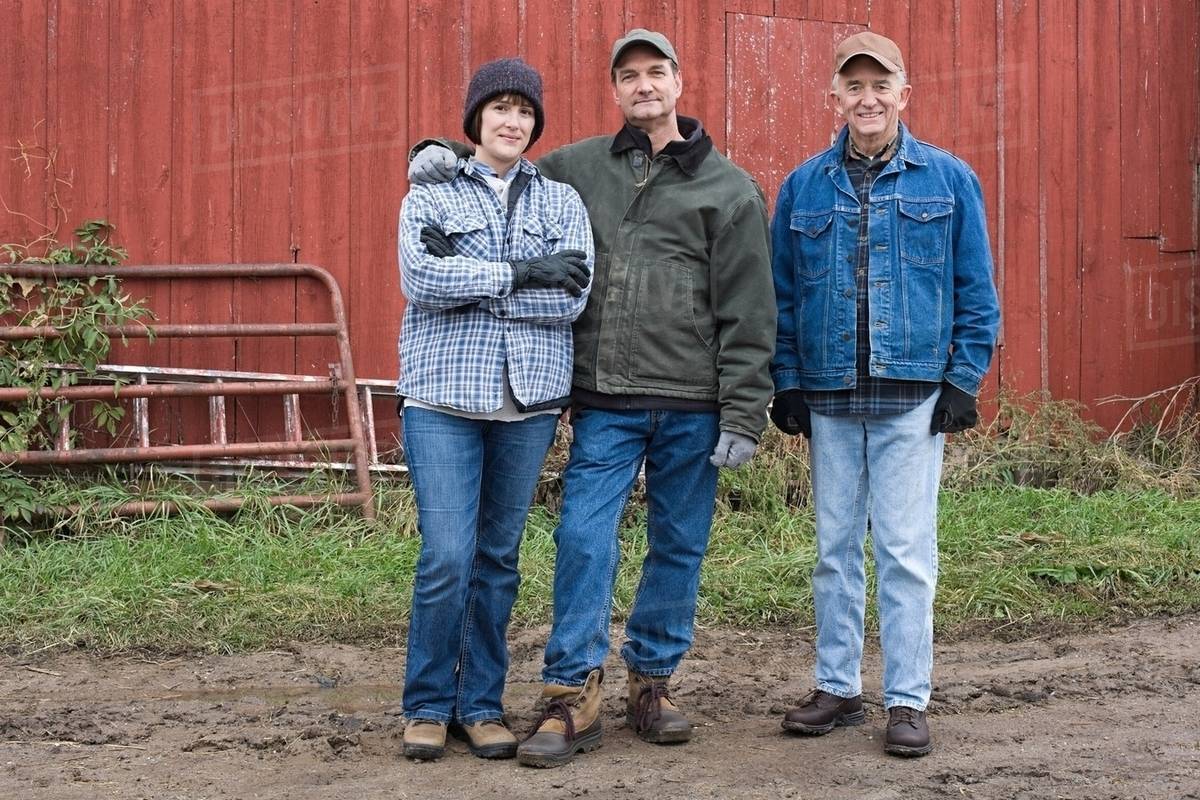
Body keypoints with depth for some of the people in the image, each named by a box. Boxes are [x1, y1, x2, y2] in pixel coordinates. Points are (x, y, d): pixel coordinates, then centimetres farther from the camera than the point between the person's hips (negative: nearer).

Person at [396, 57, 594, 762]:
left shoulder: (562, 200, 10)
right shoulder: (430, 197, 7)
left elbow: (573, 295, -5)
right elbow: (421, 281, -11)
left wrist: (467, 281, -10)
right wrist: (519, 271, -14)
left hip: (530, 400, 2)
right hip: (444, 396, -2)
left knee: (499, 557, 8)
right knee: (447, 557, -7)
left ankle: (482, 704, 18)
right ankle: (428, 706, 10)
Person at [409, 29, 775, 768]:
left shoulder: (729, 189, 2)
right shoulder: (578, 168, 9)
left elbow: (747, 315, -2)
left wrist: (743, 416, -7)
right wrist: (445, 158, 2)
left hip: (692, 407, -1)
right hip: (604, 404, 1)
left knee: (678, 547, 8)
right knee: (584, 540, -4)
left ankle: (653, 679, 24)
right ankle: (574, 695, 4)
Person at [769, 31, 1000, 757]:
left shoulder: (949, 179, 1)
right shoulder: (804, 187, 6)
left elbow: (976, 292, 3)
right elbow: (781, 295, 9)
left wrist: (963, 380, -3)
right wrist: (786, 384, 3)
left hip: (913, 398, -2)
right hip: (828, 400, 3)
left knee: (906, 552, -2)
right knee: (835, 549, 10)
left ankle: (909, 700, 8)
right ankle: (839, 688, 21)